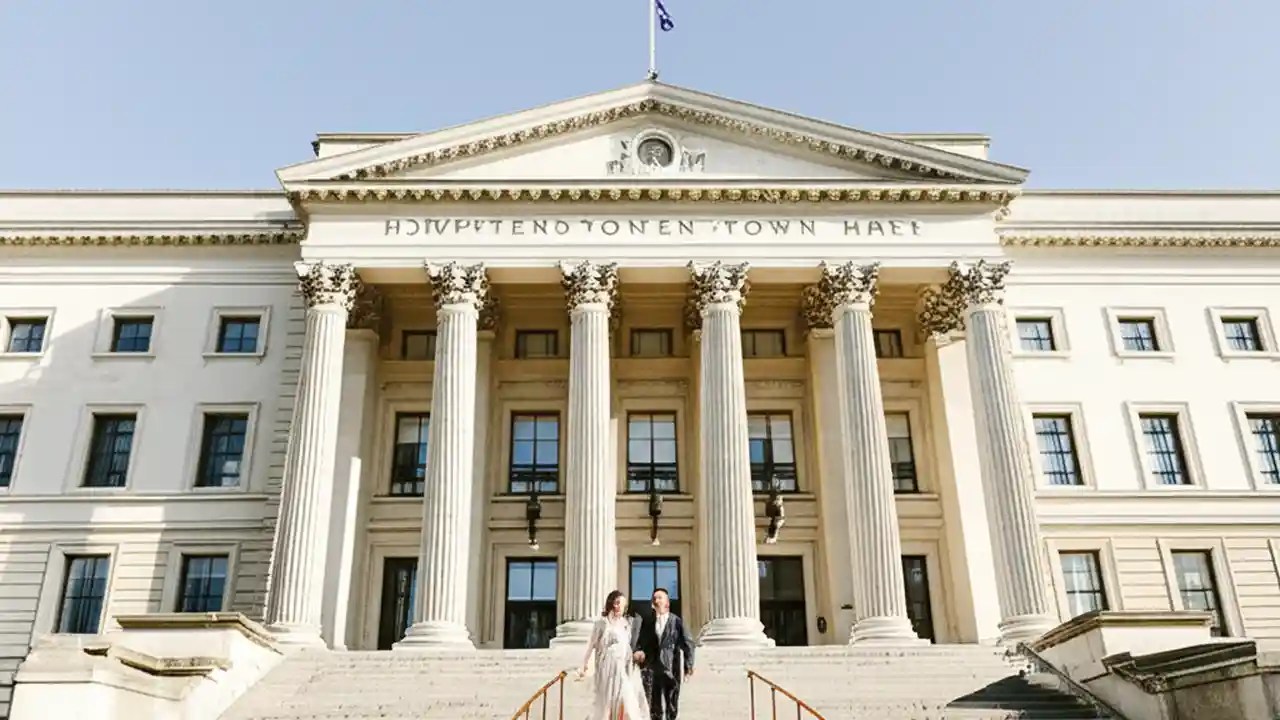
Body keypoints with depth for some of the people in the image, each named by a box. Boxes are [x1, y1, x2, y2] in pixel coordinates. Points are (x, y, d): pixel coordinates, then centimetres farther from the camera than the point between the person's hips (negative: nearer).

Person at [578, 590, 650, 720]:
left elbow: (629, 645, 15)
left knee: (628, 701, -1)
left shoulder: (627, 622, 11)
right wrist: (584, 665, -4)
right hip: (608, 665, -5)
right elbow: (592, 644, -2)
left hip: (625, 667, 5)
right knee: (607, 701, -2)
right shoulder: (602, 622, -4)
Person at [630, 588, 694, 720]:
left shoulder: (677, 621, 3)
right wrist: (636, 651, -16)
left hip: (671, 668, -1)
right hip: (651, 669, 2)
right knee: (653, 706, 4)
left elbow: (688, 644, 0)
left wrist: (688, 666, -7)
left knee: (672, 706, 3)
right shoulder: (647, 621, 10)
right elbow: (637, 640, 6)